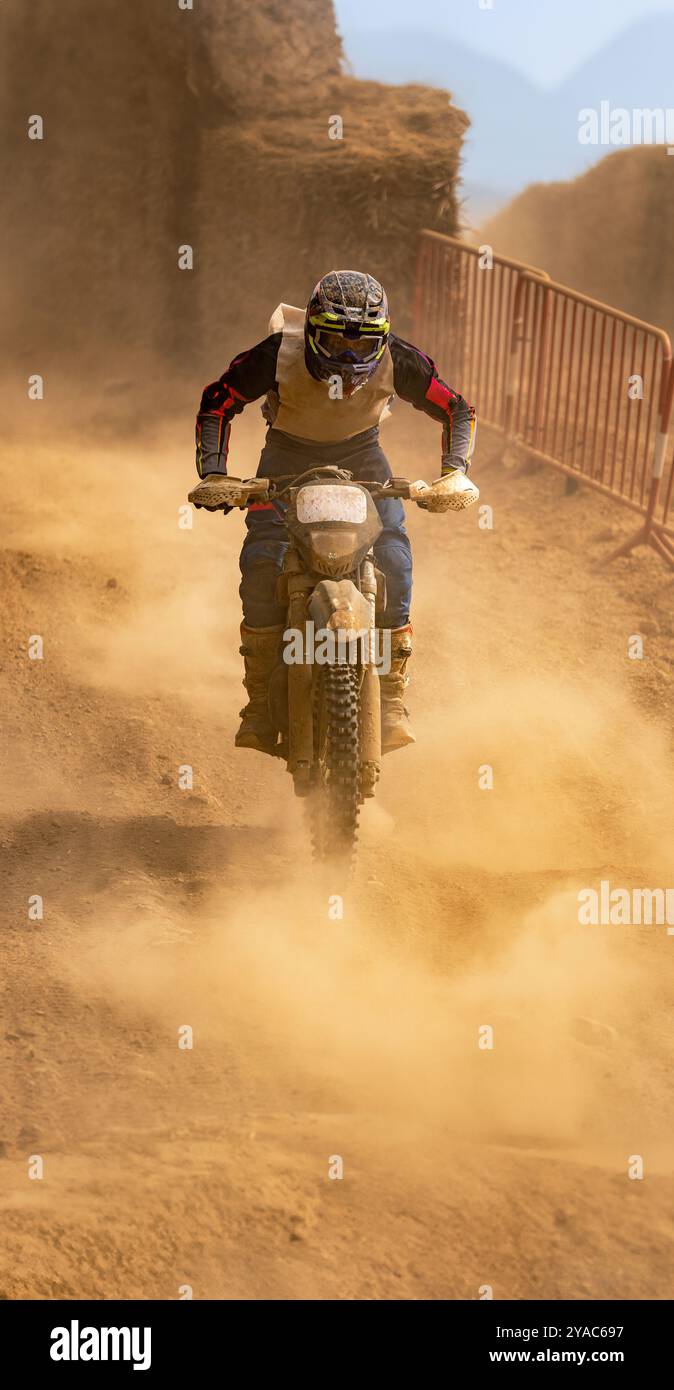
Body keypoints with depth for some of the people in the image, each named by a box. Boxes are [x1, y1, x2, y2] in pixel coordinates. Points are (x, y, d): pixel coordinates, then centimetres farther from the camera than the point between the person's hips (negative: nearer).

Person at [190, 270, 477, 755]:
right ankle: (260, 704, -12)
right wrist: (214, 474, -24)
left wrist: (455, 472, -27)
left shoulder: (396, 360, -25)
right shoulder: (278, 354, -28)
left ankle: (392, 698, -13)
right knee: (262, 563, -22)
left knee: (393, 559, -23)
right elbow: (217, 401, -13)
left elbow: (457, 409, -12)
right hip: (289, 454, -1)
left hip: (360, 453, 1)